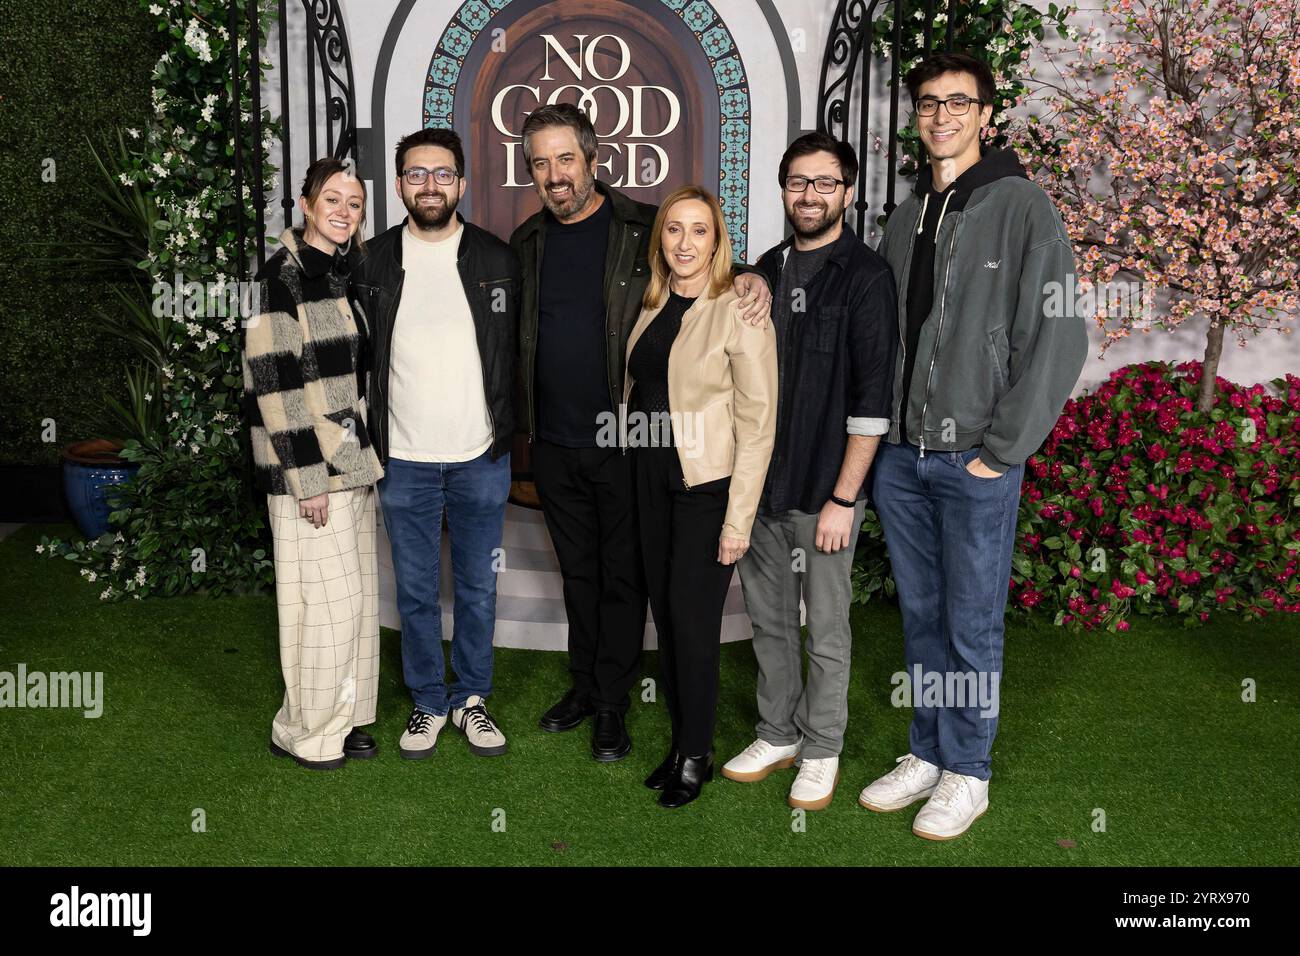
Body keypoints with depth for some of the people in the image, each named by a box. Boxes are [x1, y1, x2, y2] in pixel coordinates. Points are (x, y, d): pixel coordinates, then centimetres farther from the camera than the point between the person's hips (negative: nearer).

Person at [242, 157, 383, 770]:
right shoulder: (281, 275, -11)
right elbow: (273, 382, -16)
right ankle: (304, 731, 14)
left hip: (352, 464, 8)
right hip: (308, 468, -8)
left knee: (356, 597, 12)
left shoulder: (347, 274, 13)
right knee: (327, 600, -3)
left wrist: (367, 457, 17)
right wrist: (308, 477, -19)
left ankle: (342, 718, 26)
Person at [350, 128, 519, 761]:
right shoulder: (372, 264, 0)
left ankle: (471, 698, 28)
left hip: (481, 458, 0)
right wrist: (366, 446, 0)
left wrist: (508, 429, 1)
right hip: (404, 462, 0)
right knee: (415, 591, 11)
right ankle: (428, 702, 27)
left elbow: (517, 350, 7)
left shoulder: (496, 259, 0)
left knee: (478, 589, 11)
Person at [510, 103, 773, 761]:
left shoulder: (643, 229, -6)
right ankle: (583, 683, 34)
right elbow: (515, 338, 14)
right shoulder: (528, 242, 7)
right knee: (578, 571, 17)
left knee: (621, 575, 7)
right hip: (553, 443, 4)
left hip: (623, 441, -4)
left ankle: (612, 703, 21)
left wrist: (750, 280, -18)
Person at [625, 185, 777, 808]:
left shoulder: (739, 310, -13)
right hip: (651, 478, 6)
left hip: (708, 485, -6)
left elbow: (758, 425, -14)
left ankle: (696, 756, 19)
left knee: (692, 620, 0)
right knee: (663, 611, 12)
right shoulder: (654, 303, 7)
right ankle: (680, 741, 27)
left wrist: (738, 521, -16)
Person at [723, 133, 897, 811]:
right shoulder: (767, 270, 11)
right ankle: (778, 734, 32)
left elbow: (871, 399, -13)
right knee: (768, 618, 15)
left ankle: (821, 752, 23)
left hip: (824, 491, -6)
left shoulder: (865, 276, -8)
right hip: (758, 484, 6)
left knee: (826, 629, 6)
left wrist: (843, 498, -16)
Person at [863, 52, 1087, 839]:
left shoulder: (1022, 206, -5)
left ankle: (967, 772, 20)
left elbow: (1059, 336, -11)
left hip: (976, 460, -5)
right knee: (920, 614, 14)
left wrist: (1003, 448, -13)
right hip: (901, 455, 5)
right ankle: (927, 753, 28)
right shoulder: (907, 216, 13)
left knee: (972, 623, 4)